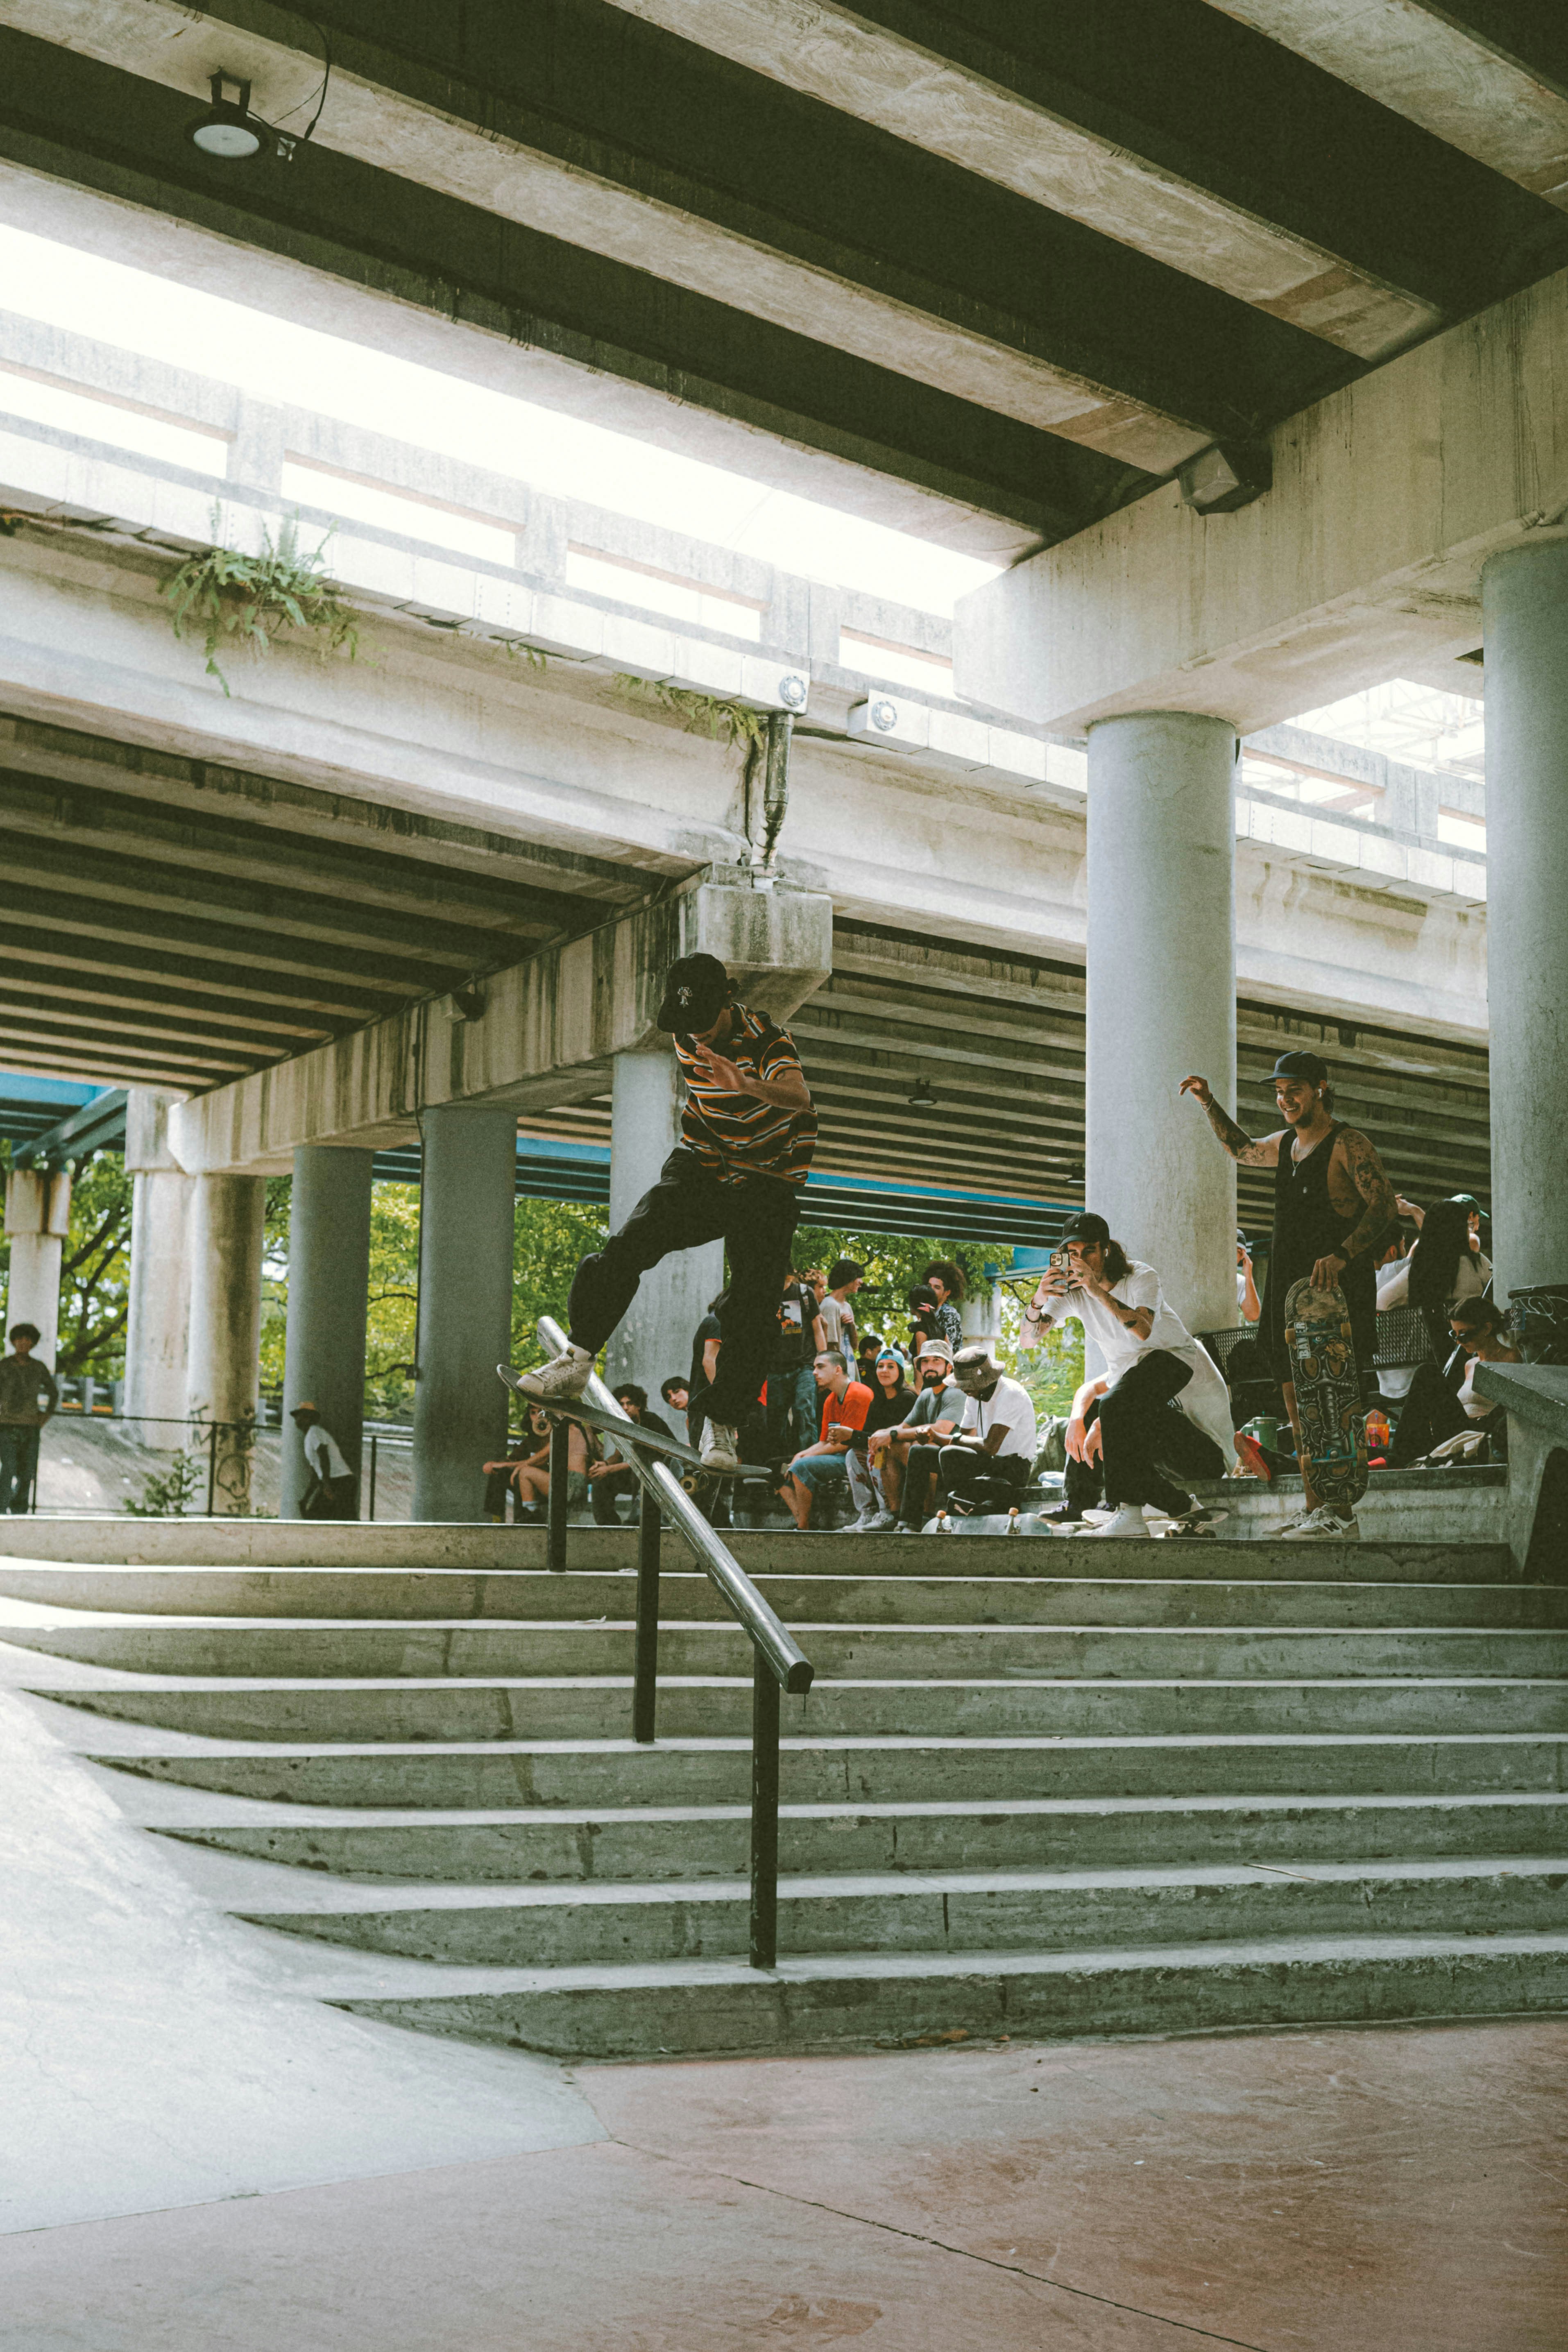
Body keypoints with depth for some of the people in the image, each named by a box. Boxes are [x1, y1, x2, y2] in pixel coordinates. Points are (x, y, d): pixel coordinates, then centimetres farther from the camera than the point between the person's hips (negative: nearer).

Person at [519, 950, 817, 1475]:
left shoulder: (768, 1041, -20)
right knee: (627, 1247, -18)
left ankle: (722, 1422, 0)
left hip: (766, 1181, -4)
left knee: (754, 1308, -12)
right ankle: (576, 1361, -11)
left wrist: (746, 1085, -59)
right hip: (700, 1167, 4)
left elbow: (800, 1097, -41)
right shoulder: (685, 1036, -3)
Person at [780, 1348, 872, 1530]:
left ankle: (804, 1527, -19)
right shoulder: (830, 1400, 16)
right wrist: (801, 1455, -4)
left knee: (802, 1467, -26)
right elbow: (824, 1442, 16)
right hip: (838, 1459, 10)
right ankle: (801, 1521, -13)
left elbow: (844, 1443, -18)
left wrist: (805, 1457, -12)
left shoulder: (857, 1394, -14)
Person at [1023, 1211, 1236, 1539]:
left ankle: (1128, 1512, -40)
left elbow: (1143, 1330, -40)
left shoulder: (1141, 1277, -21)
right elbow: (1029, 1340, -16)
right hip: (1124, 1371, 8)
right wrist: (1038, 1300, -37)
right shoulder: (1070, 1290, -8)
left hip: (1170, 1358, -8)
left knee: (1114, 1406, -31)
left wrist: (1099, 1292, -50)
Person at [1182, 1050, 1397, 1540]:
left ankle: (1342, 1513, -10)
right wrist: (1209, 1103, 28)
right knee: (1298, 1401, 7)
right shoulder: (1286, 1144, 16)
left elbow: (1385, 1205, -17)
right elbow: (1243, 1150, 38)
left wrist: (1341, 1255, -29)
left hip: (1336, 1288, -8)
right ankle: (1312, 1509, 11)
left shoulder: (1348, 1145, -8)